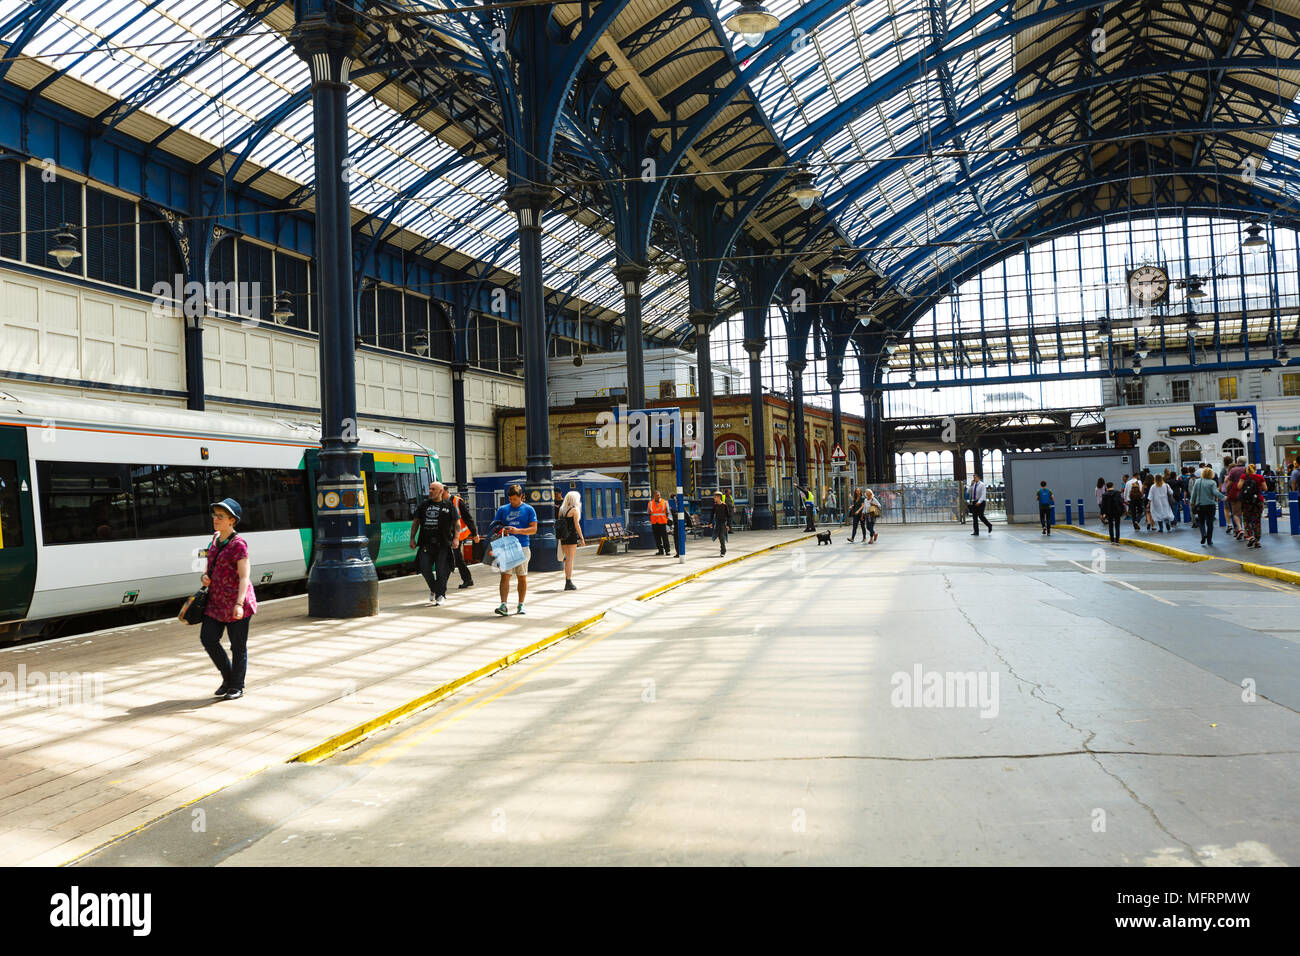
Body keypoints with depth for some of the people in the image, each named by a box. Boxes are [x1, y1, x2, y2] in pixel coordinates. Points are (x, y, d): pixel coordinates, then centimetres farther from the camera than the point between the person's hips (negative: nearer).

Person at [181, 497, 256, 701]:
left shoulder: (238, 544, -16)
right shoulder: (216, 538, 9)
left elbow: (244, 577, -20)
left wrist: (239, 604, -28)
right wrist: (206, 576, 2)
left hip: (235, 602, -8)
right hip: (216, 600, 8)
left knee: (238, 645, 3)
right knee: (208, 638, 4)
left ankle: (236, 686, 18)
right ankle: (228, 678, 23)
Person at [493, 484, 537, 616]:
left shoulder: (528, 509, 5)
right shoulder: (502, 509, 11)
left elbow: (534, 529, -1)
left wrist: (518, 531, -16)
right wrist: (500, 531, -11)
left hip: (522, 547, -1)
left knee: (522, 577, 6)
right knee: (505, 576, -9)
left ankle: (520, 605, 15)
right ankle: (503, 605, -13)